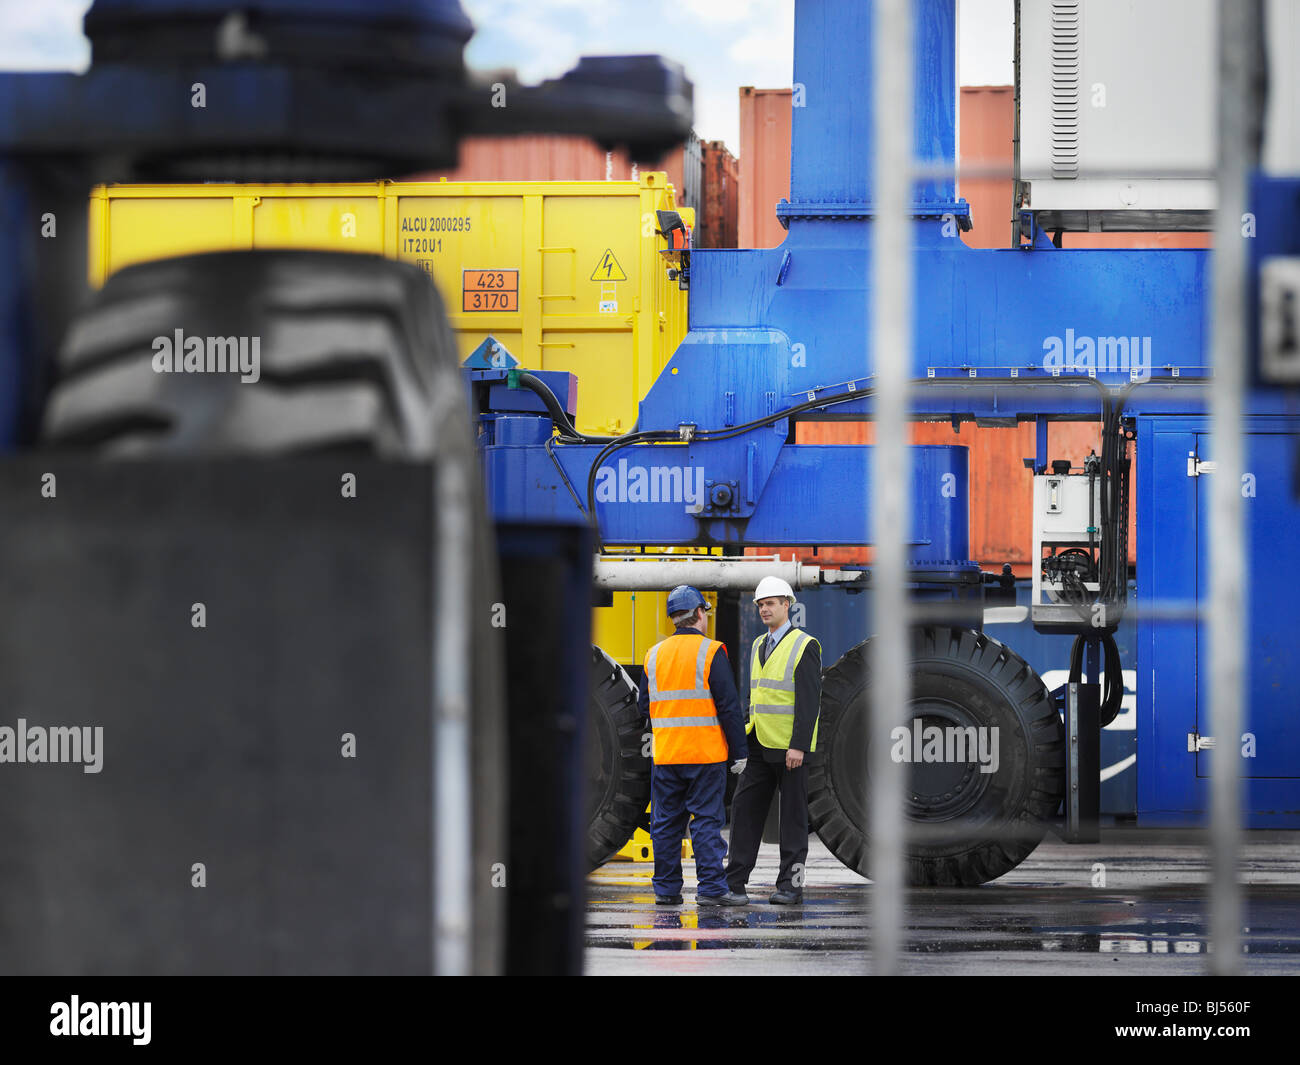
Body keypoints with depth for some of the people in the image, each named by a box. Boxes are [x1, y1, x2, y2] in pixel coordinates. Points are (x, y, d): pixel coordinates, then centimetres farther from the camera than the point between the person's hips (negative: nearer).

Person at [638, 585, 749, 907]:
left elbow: (644, 707, 14)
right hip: (706, 755, -5)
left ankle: (666, 889, 12)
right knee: (707, 820, -3)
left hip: (665, 756, 5)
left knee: (666, 821, 9)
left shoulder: (654, 654, 8)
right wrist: (738, 753, -4)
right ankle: (711, 888, -5)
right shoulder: (711, 652, -8)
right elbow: (729, 707, -9)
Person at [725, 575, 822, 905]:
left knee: (793, 813, -1)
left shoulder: (804, 646, -10)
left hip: (791, 746, -7)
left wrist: (799, 746, -20)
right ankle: (734, 879, 10)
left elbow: (809, 701, -15)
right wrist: (747, 736, 14)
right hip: (760, 744, 7)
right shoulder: (759, 646, 14)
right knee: (745, 806, 5)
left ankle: (791, 884, 2)